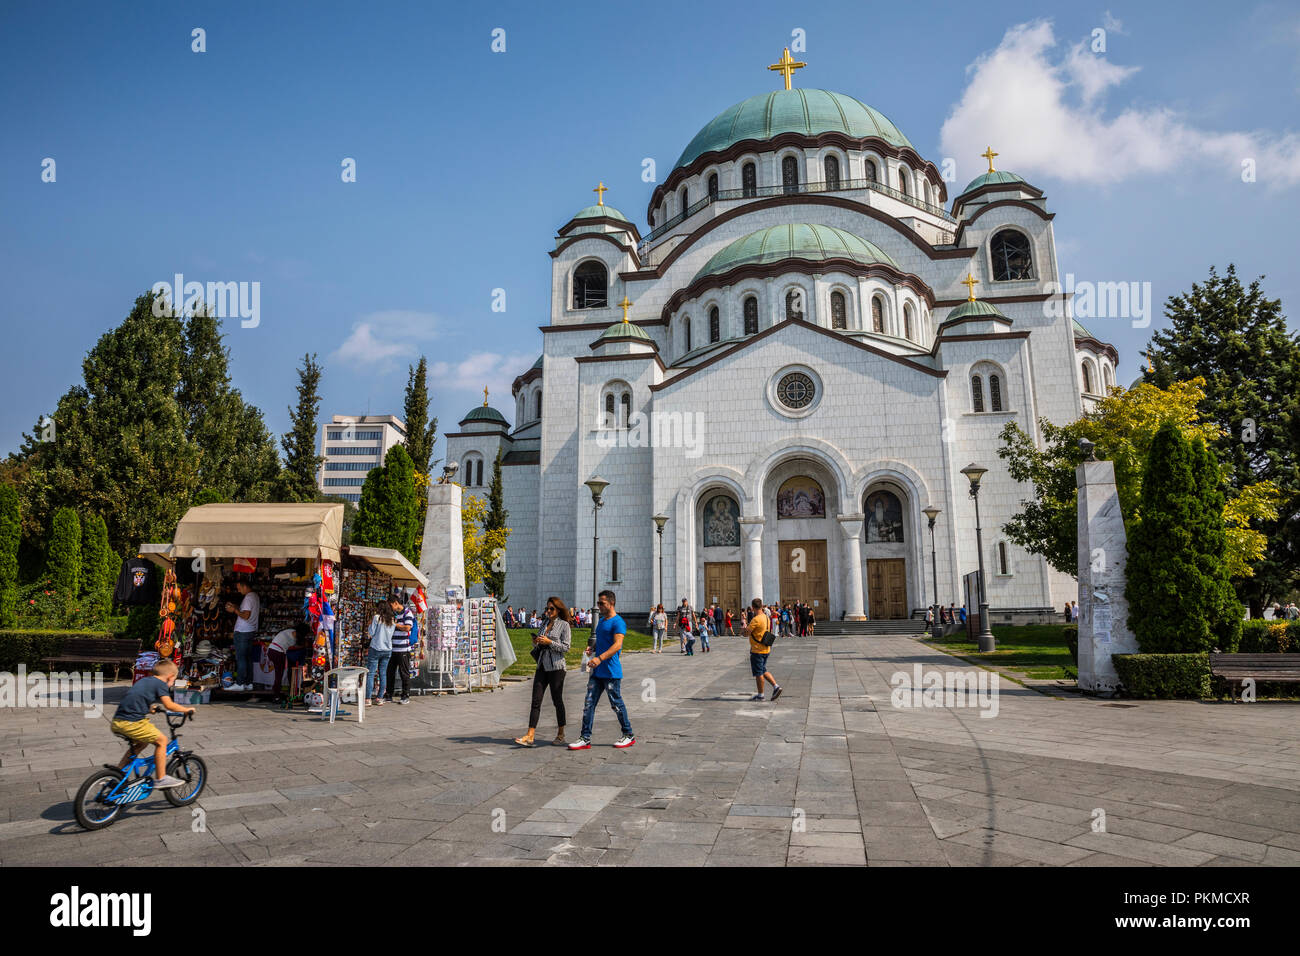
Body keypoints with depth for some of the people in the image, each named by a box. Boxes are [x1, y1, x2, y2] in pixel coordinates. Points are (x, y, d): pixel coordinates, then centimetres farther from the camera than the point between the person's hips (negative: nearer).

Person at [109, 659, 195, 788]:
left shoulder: (143, 680, 23)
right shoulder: (161, 684, -2)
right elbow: (169, 705, -14)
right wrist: (187, 709, -1)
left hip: (117, 722, 9)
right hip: (132, 722, -9)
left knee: (141, 743, 28)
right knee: (161, 740, 1)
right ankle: (160, 779, 3)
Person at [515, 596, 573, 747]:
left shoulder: (564, 625, -3)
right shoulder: (544, 624, 16)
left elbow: (566, 646, -10)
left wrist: (549, 642, -17)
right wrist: (535, 642, 1)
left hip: (556, 666, -6)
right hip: (542, 665, 6)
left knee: (557, 700, 3)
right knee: (536, 700, -2)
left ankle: (561, 733, 17)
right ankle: (530, 736, -5)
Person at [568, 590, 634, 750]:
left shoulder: (617, 622, -12)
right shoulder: (601, 621, 17)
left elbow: (617, 645, -23)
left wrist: (600, 658, -34)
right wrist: (593, 648, 7)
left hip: (611, 672, -8)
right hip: (597, 671, 8)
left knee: (616, 704, 3)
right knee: (589, 704, 4)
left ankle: (629, 735, 19)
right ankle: (585, 738, 7)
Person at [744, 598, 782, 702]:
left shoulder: (755, 619, -20)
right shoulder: (767, 618, 7)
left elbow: (746, 634, -19)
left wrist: (745, 629, 4)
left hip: (757, 650, -8)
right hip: (766, 649, 8)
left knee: (758, 673, 3)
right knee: (763, 670, 20)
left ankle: (760, 694, 11)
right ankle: (776, 686, 10)